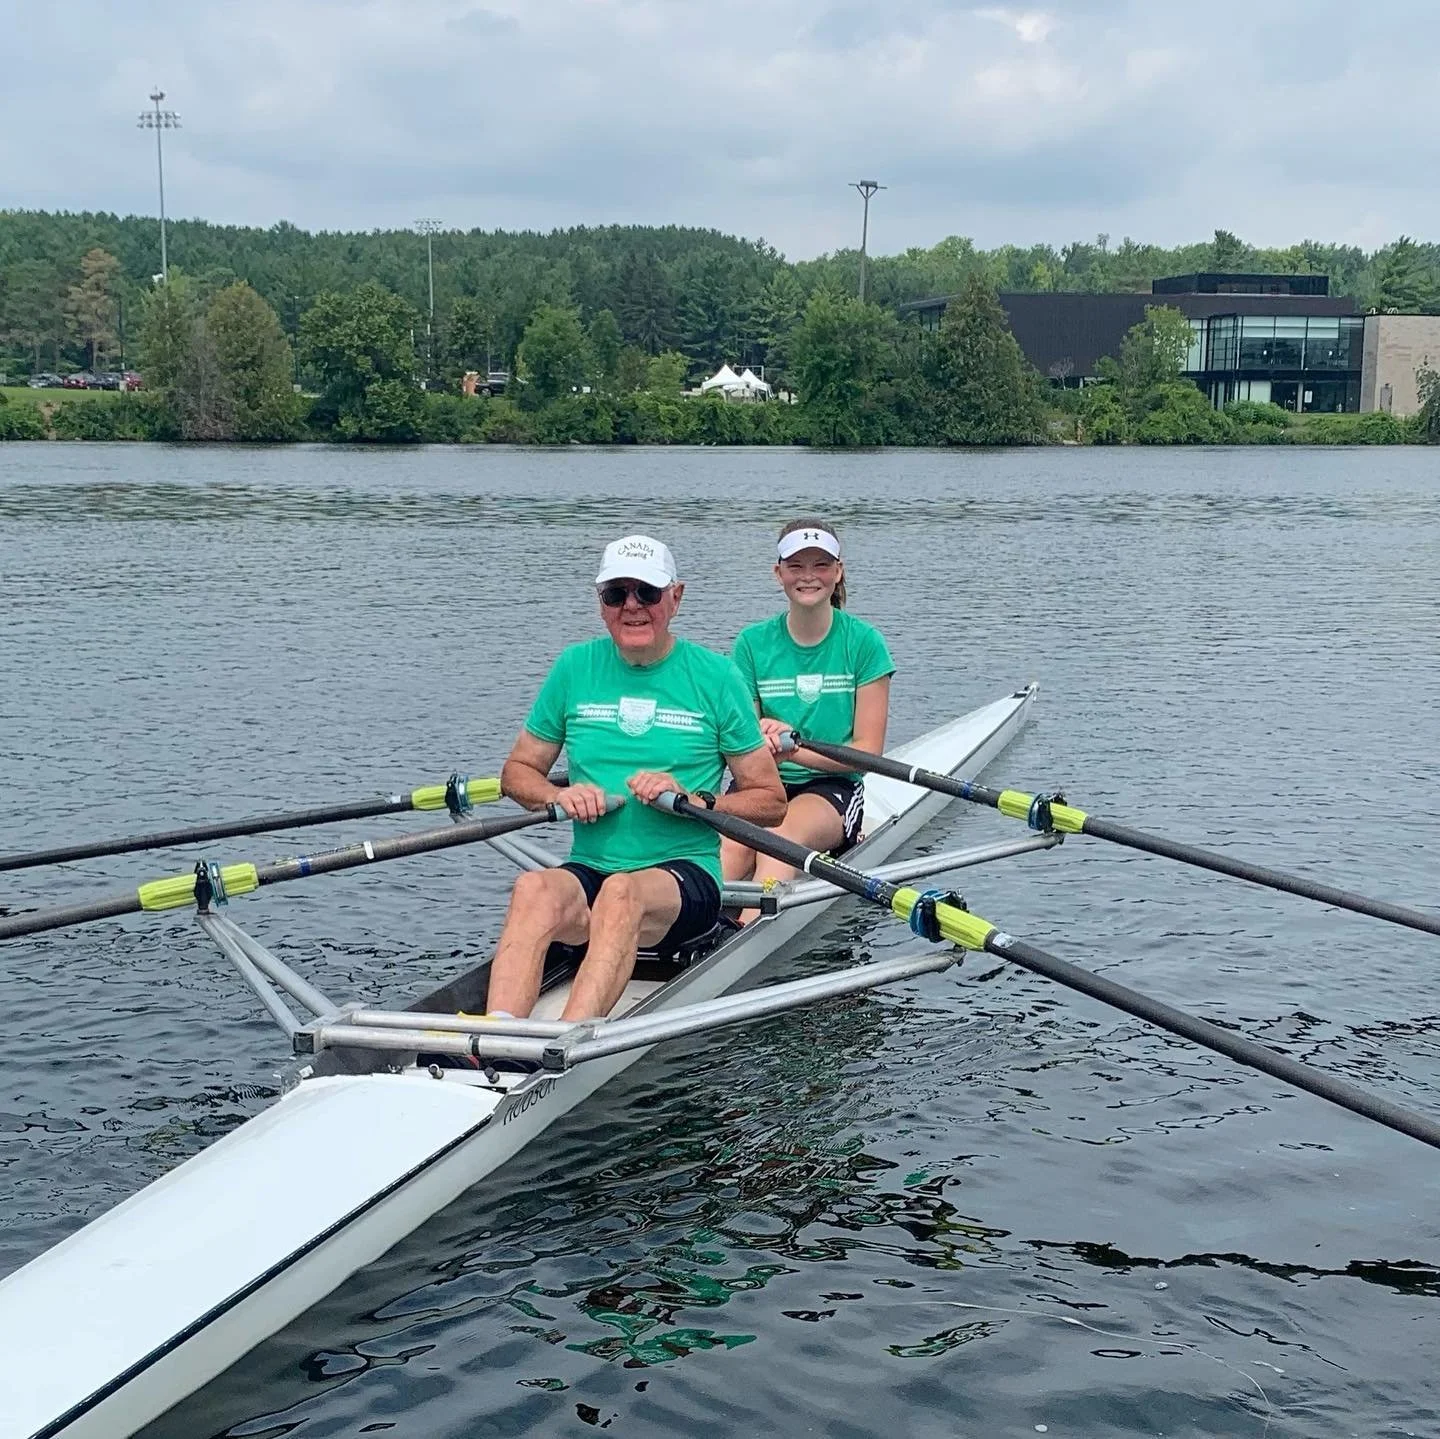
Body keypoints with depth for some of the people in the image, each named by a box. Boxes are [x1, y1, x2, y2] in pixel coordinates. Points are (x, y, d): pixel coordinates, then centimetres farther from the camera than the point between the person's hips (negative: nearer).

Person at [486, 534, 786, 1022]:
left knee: (623, 891, -37)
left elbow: (771, 802, 5)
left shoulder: (713, 676, 3)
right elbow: (516, 772, 18)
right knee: (533, 887, -33)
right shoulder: (574, 669, 10)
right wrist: (559, 795, -4)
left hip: (685, 875, -2)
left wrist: (694, 800, -12)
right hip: (589, 871, 3)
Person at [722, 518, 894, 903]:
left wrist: (796, 750, -19)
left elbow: (868, 751, -3)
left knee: (781, 834, -36)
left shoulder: (863, 642, 1)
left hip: (833, 788, -2)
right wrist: (760, 744, -22)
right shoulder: (752, 643, 6)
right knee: (731, 844, -33)